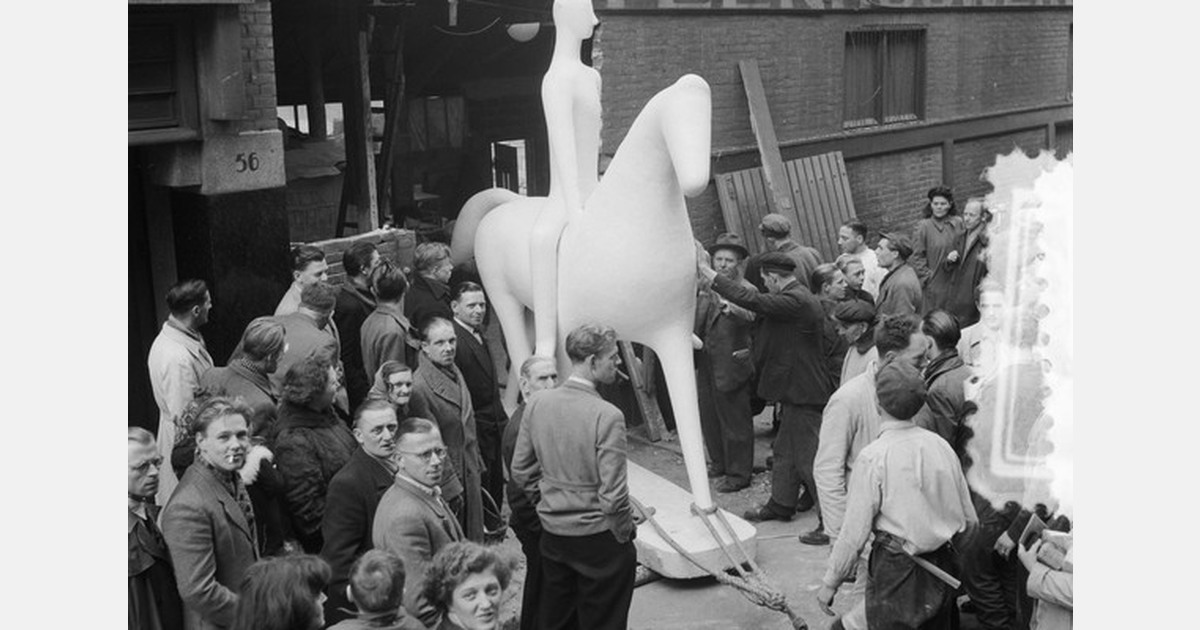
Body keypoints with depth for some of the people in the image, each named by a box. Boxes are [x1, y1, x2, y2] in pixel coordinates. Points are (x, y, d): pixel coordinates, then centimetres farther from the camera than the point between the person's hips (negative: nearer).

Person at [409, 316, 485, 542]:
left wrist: (477, 465, 16)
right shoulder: (420, 387, -20)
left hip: (469, 475, 8)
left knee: (472, 540, 14)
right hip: (446, 481, -8)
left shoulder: (455, 372, 7)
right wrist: (450, 485, -15)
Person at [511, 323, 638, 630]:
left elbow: (521, 469, 4)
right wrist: (626, 533, -5)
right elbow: (613, 495, -22)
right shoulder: (607, 416, -24)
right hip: (597, 537, -6)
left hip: (551, 532, 6)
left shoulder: (537, 403, -6)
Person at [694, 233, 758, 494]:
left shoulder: (746, 291, -13)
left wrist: (729, 306, -53)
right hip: (706, 365, 7)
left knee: (735, 422, 2)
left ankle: (739, 474, 16)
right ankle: (720, 462, 37)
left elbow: (749, 315, -34)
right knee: (708, 417, 18)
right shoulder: (707, 288, 8)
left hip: (731, 367, -7)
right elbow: (696, 322, 13)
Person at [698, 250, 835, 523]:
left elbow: (749, 299, -28)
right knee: (785, 450, 18)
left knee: (808, 456, -3)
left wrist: (711, 276, -22)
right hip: (797, 390, 10)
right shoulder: (799, 298, 10)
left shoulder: (795, 301, -22)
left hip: (802, 392, -10)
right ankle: (781, 505, 29)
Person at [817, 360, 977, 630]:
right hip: (943, 565, 6)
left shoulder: (873, 457, -17)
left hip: (895, 569, -6)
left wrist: (830, 582, -3)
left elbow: (855, 531, -14)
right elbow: (969, 519, 5)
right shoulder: (941, 446, -1)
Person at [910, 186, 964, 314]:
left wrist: (957, 255, -4)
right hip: (932, 283, -3)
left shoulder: (957, 223, 4)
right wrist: (927, 277, -10)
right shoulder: (922, 227, -7)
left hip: (952, 283, 3)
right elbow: (917, 257, -6)